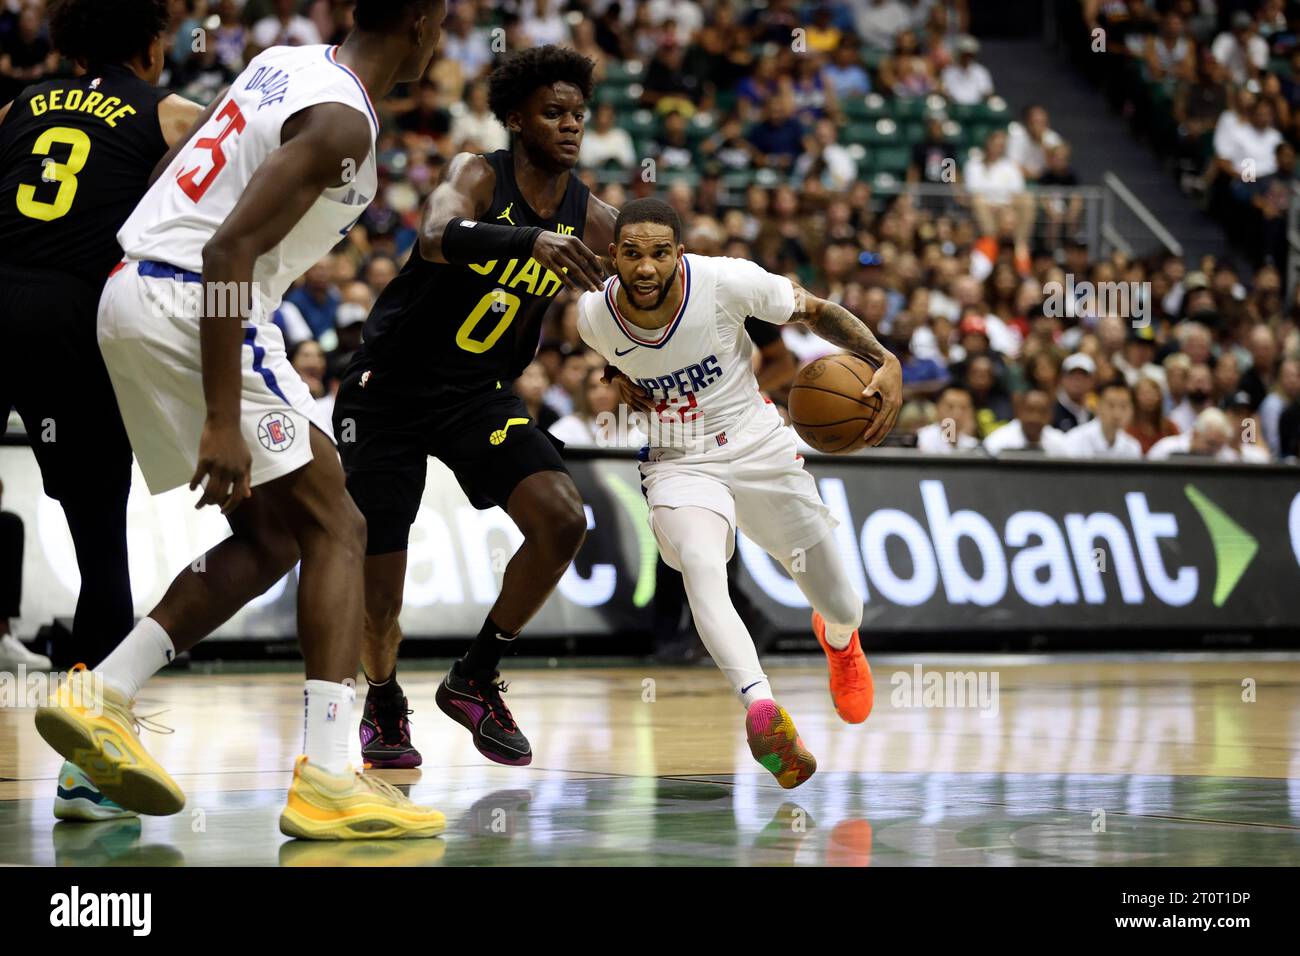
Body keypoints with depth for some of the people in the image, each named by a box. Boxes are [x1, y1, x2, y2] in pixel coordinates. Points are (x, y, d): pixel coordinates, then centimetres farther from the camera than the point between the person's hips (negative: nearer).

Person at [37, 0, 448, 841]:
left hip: (132, 291, 9)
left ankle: (101, 697, 10)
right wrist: (222, 420, -26)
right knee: (334, 526, -6)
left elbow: (172, 172, 20)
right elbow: (229, 249, -24)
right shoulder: (342, 122, -15)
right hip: (189, 301, -9)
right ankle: (326, 780, -15)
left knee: (270, 539, 15)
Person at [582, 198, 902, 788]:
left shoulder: (728, 281, -22)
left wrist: (885, 362, -22)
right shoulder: (593, 315, -13)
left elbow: (816, 312, -7)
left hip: (760, 450, 0)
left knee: (840, 607, 11)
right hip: (678, 466, 0)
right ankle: (761, 708, -51)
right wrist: (618, 380, -6)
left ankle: (838, 639, 52)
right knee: (701, 567, -35)